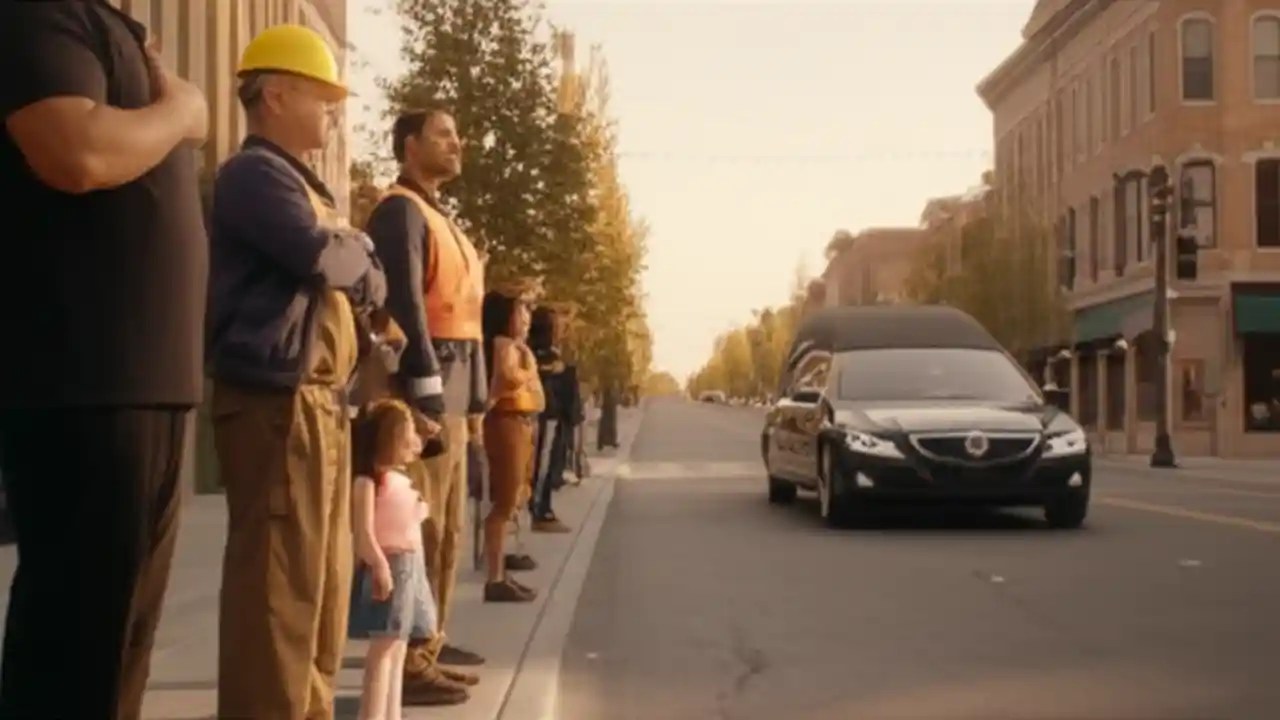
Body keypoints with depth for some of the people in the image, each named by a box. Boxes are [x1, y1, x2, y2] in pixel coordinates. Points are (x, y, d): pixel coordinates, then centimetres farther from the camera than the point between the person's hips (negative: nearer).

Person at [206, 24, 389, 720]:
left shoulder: (299, 184, 23)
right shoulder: (255, 174, -7)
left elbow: (366, 282, 20)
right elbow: (326, 259, -20)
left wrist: (358, 269, -2)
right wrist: (359, 250, 1)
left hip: (319, 403, 10)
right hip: (277, 404, -10)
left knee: (321, 583, 15)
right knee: (279, 585, -9)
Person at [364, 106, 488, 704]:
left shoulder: (441, 219, 22)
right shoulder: (401, 211, -7)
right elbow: (406, 306, -17)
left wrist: (474, 400, 18)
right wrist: (430, 397, -22)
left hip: (451, 392, 10)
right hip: (422, 390, -10)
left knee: (447, 533, 13)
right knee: (418, 534, -8)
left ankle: (429, 649, 22)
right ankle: (407, 664, -2)